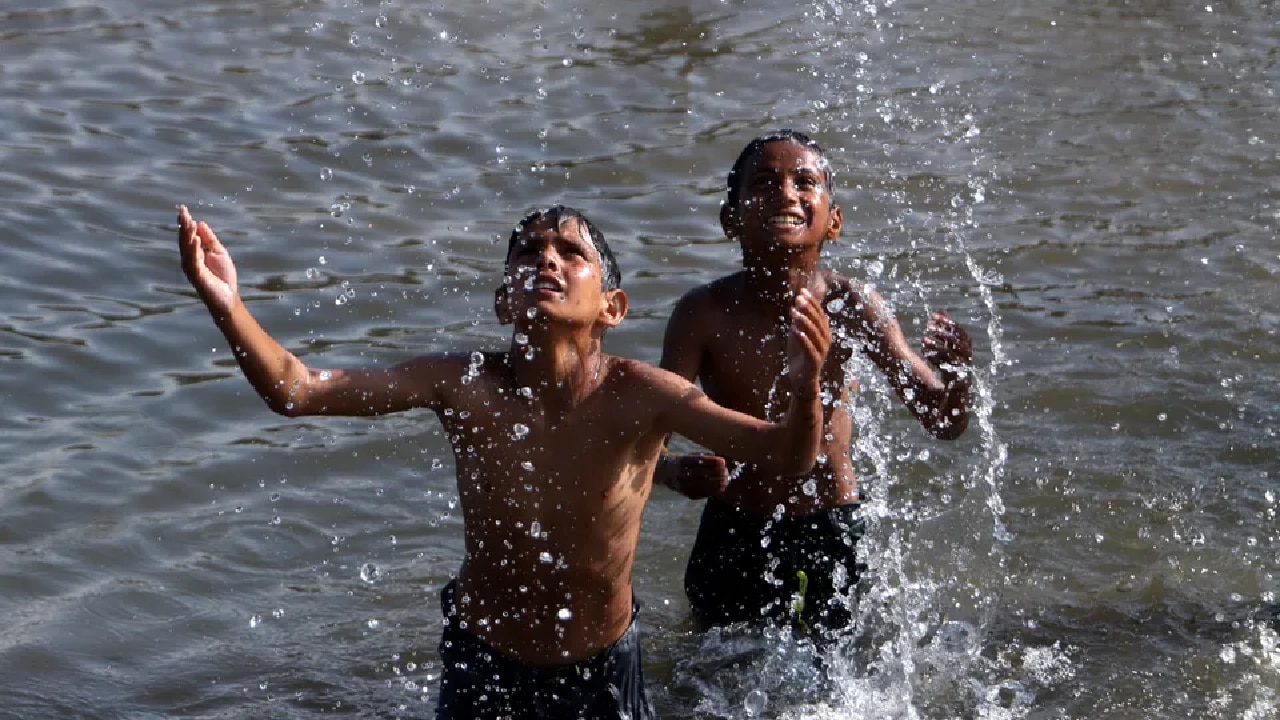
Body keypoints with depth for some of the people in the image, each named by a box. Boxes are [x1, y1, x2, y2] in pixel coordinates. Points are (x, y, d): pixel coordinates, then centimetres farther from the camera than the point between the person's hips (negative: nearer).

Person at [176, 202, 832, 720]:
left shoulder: (641, 396, -23)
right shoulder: (463, 385, -20)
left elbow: (786, 457, -32)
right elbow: (296, 391, -24)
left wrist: (805, 389, -54)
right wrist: (226, 304, -40)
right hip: (482, 662, 0)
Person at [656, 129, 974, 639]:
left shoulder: (852, 306, -13)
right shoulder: (705, 314, -17)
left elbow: (945, 423, -11)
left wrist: (955, 373, -34)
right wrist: (678, 470, -46)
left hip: (835, 538, 1)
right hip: (735, 539, -1)